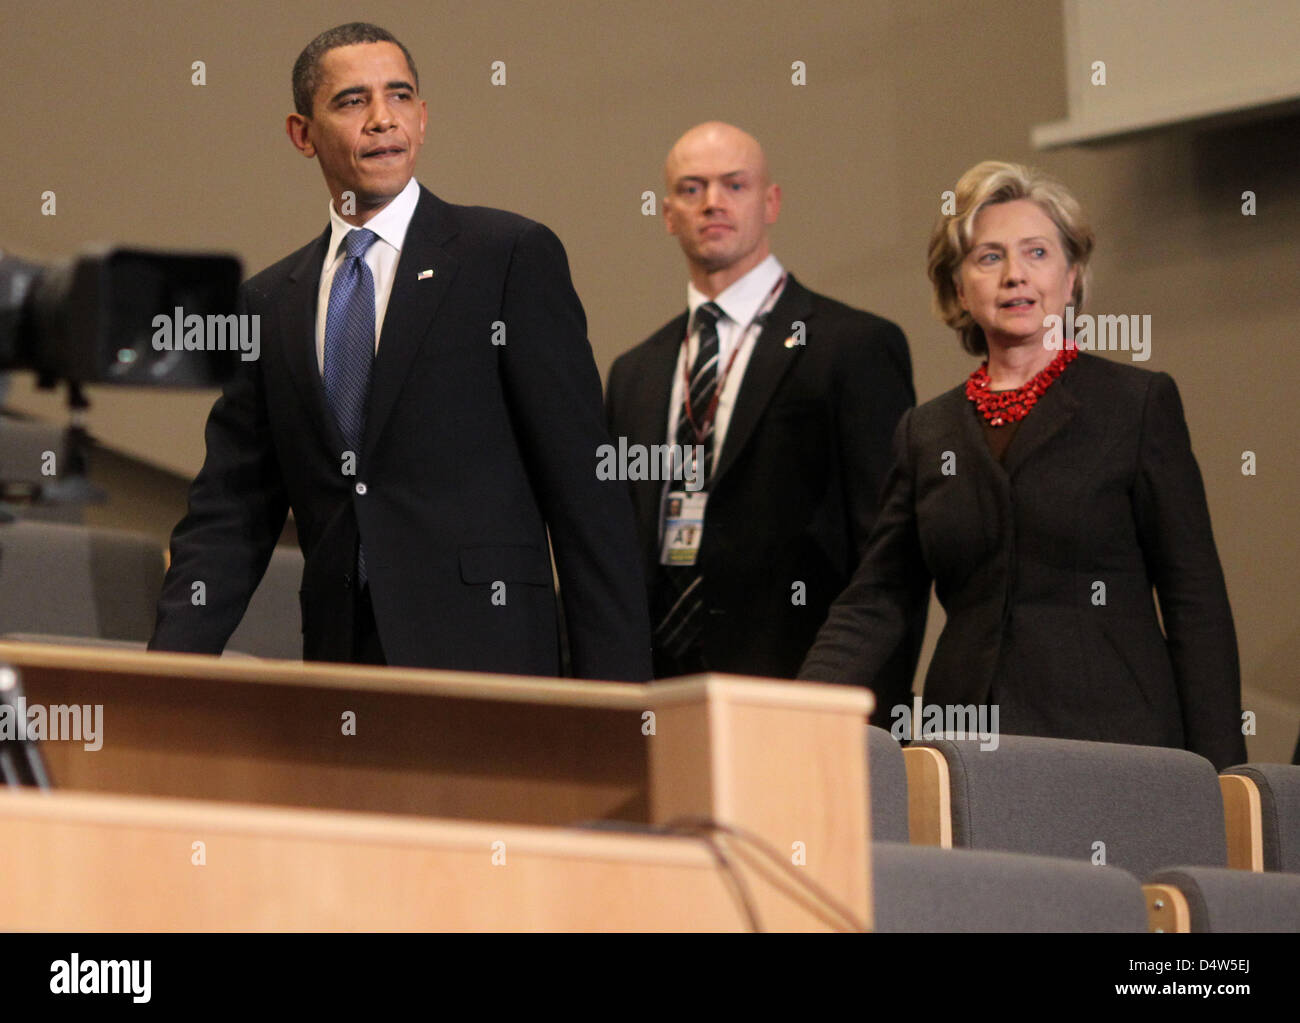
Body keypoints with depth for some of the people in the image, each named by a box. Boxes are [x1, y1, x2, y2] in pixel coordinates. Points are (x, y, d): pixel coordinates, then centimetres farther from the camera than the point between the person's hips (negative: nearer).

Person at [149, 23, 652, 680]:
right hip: (337, 657, 4)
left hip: (482, 652, -4)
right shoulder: (271, 303, 15)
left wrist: (615, 687, -8)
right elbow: (231, 513, 12)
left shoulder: (513, 256, 1)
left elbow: (584, 487, -2)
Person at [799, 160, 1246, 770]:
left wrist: (1214, 782, -6)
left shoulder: (1139, 403, 5)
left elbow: (1196, 601, 2)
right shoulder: (927, 433, 15)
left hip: (1112, 741, -3)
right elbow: (876, 602, 13)